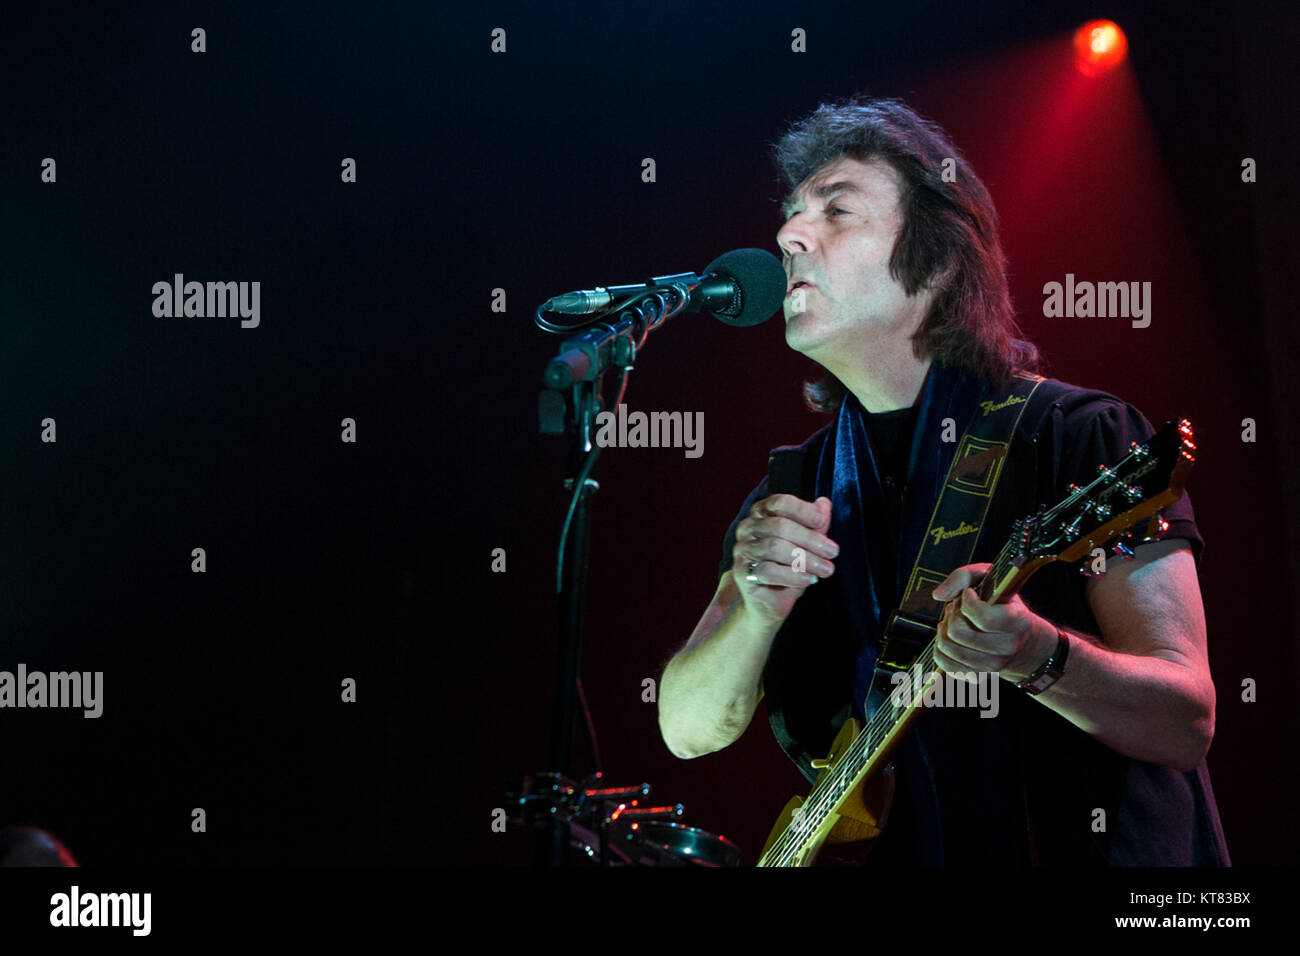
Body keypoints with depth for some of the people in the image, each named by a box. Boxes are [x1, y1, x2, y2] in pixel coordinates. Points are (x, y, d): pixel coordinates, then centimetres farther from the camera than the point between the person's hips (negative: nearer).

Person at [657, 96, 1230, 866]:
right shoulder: (794, 491, 11)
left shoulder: (1083, 437, -3)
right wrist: (757, 614, -14)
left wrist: (1032, 657, -26)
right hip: (877, 846, 4)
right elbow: (690, 729, 4)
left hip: (1084, 847, -4)